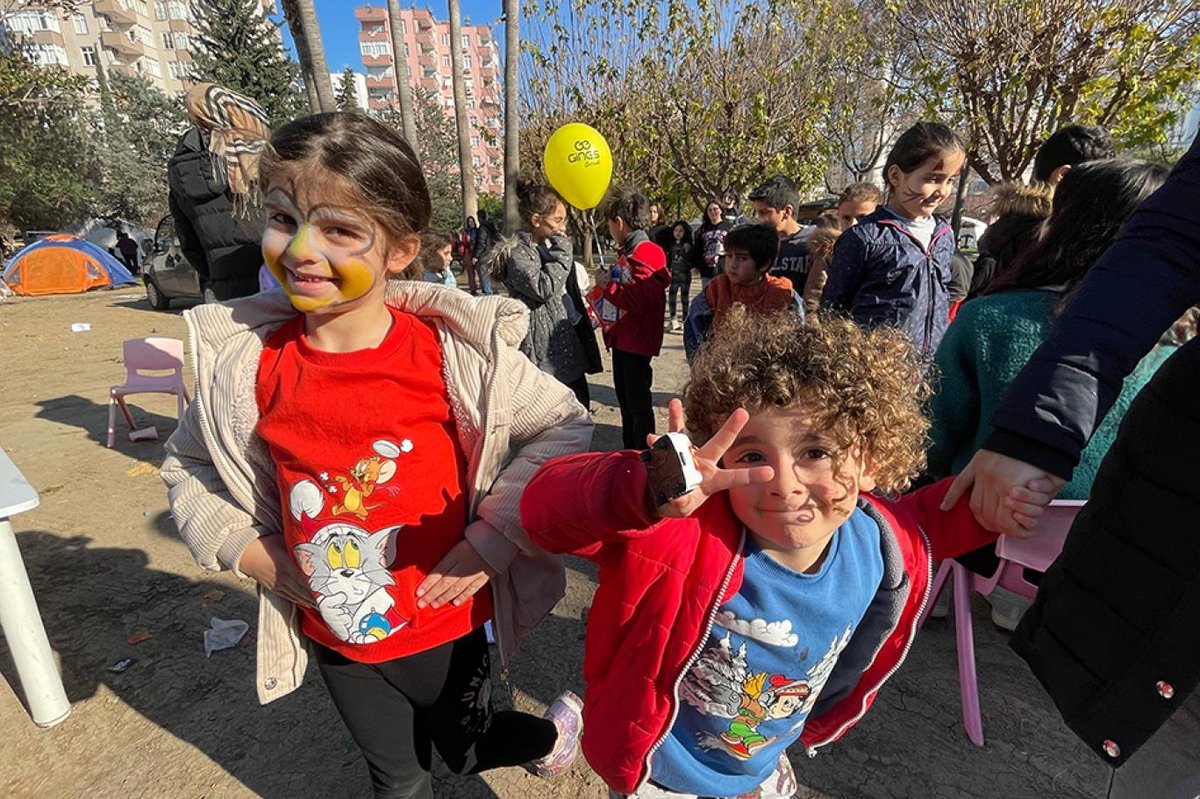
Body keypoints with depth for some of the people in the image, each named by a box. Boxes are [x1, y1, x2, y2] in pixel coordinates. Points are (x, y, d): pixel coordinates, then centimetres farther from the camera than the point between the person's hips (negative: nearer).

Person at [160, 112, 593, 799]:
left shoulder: (457, 351, -23)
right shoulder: (245, 361, -12)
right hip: (336, 634, 4)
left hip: (450, 623, -3)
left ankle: (553, 731, 60)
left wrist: (495, 537, -21)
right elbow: (187, 468, 5)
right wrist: (252, 553, -9)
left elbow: (563, 427, -14)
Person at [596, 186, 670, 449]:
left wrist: (607, 285, -16)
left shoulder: (647, 254, -17)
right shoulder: (626, 253, 13)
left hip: (637, 340, -10)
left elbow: (639, 299, -27)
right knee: (624, 397, 18)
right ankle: (629, 449, 33)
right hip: (621, 338, 10)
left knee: (638, 402, 0)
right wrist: (605, 282, 6)